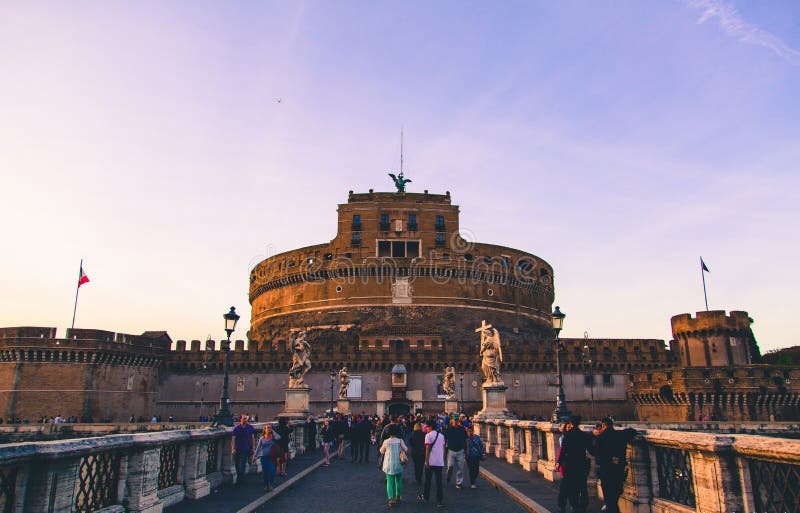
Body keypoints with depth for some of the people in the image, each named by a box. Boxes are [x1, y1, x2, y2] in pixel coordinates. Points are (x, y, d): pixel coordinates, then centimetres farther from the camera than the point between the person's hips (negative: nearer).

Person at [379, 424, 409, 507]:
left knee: (390, 482, 2)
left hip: (389, 465, -1)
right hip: (398, 464, 1)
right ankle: (398, 496, 29)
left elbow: (381, 451, 6)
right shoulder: (400, 441, -8)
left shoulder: (386, 442, -9)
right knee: (398, 481, 19)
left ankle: (391, 499, -7)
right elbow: (406, 450, 1)